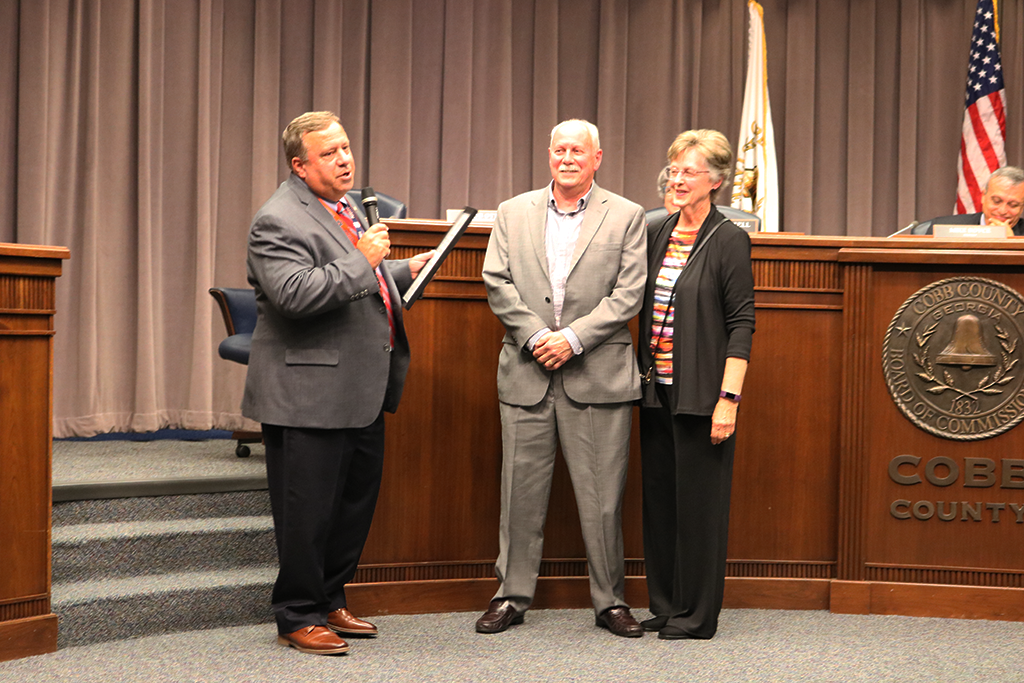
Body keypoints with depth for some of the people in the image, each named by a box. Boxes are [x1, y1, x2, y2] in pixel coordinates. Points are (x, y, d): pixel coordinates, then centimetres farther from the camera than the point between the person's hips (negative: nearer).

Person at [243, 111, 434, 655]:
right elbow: (296, 293, -28)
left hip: (360, 394, 10)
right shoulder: (279, 221, -14)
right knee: (308, 513, -1)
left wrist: (403, 271, 22)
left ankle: (330, 602, 30)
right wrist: (362, 260, -24)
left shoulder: (344, 207, 17)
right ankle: (298, 617, 11)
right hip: (311, 397, -9)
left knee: (356, 503, 16)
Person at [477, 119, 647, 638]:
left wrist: (572, 338, -11)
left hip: (597, 376, -2)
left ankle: (610, 601, 14)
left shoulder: (626, 217, 5)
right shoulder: (513, 213, 11)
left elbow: (629, 294, -3)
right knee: (521, 489, 6)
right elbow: (497, 282, 4)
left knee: (602, 494, 2)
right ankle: (511, 596, 17)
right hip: (526, 373, 2)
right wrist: (535, 335, -9)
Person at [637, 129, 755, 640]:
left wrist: (729, 398, -15)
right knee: (658, 496, 10)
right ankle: (664, 606, 21)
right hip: (657, 388, 6)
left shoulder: (728, 241, -7)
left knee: (699, 499, 0)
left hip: (701, 392, -6)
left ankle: (697, 615, 10)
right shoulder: (655, 234, 10)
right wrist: (640, 374, 7)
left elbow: (741, 324, -9)